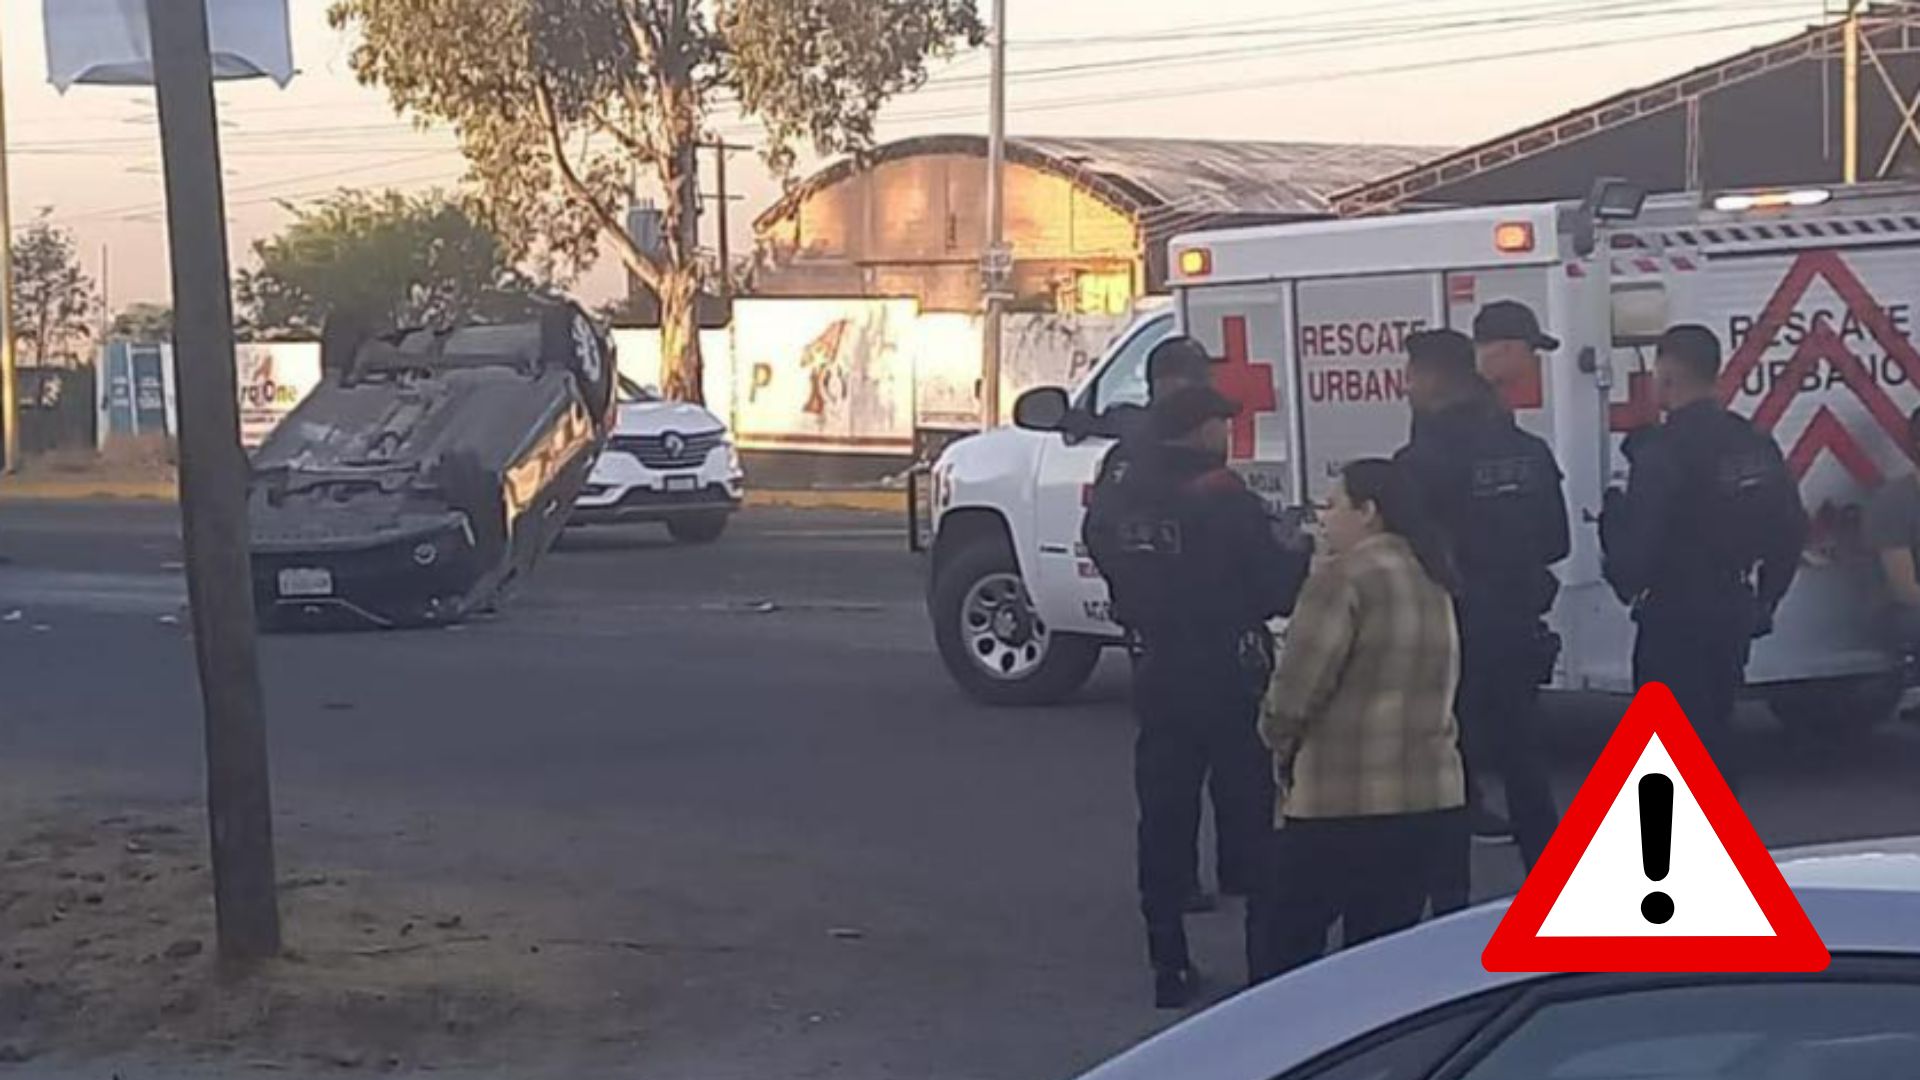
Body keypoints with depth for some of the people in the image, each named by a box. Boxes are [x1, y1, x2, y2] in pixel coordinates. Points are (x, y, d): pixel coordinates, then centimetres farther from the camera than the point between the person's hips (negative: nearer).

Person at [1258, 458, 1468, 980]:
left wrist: (1280, 740, 5)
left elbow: (1296, 689, -16)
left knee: (1292, 943, 4)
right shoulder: (1433, 582, 13)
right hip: (1433, 800, 8)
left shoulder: (1346, 575, -13)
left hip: (1340, 805, -8)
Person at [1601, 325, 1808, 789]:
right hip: (1733, 616, 8)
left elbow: (1637, 539, -21)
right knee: (1713, 733, 18)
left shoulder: (1663, 450, -18)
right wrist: (1764, 599, 19)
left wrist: (1627, 585, 0)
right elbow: (1790, 529, 11)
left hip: (1674, 621, -8)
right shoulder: (1755, 445, 7)